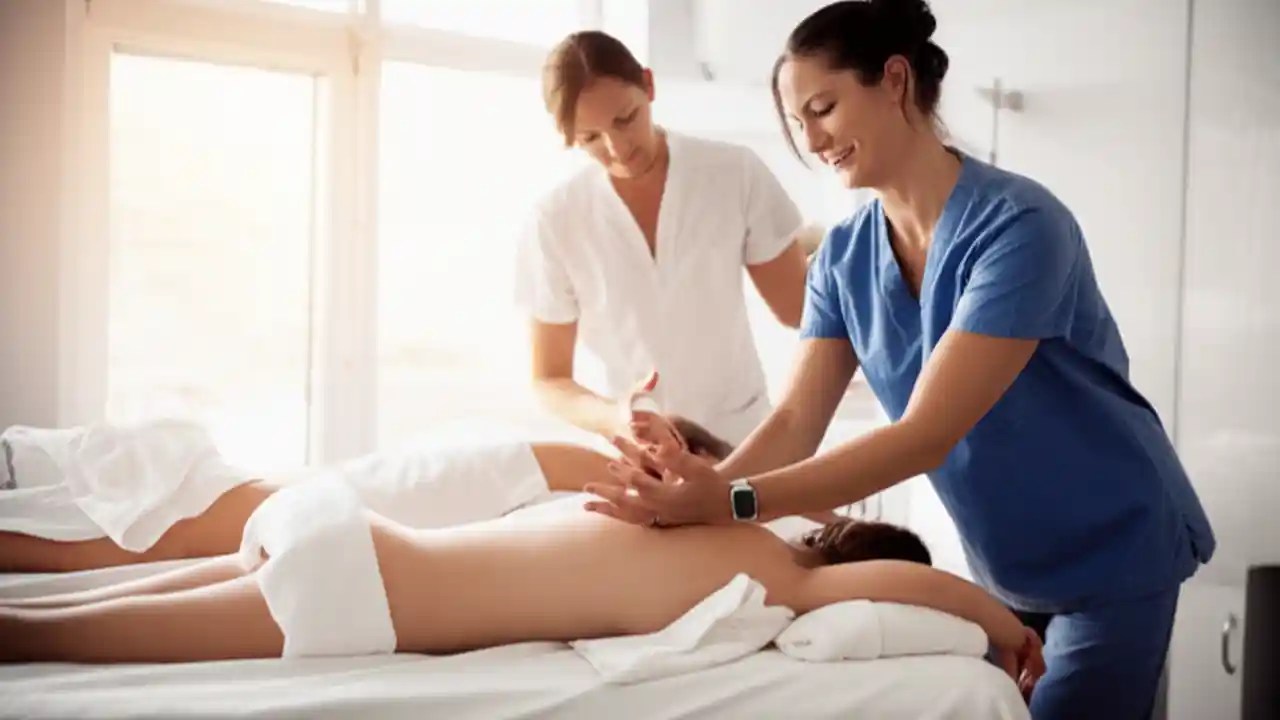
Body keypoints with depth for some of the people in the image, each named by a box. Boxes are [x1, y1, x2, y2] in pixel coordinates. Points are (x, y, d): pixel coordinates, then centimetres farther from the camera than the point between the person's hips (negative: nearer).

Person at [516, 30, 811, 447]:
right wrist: (614, 418, -23)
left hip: (740, 439, 0)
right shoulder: (554, 222, -9)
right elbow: (549, 382, -4)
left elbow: (800, 311, 1)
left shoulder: (736, 175, -7)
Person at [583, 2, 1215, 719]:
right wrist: (694, 496, -30)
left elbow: (924, 437, -32)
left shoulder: (1018, 226, -27)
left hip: (1110, 554, -6)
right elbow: (796, 422, -10)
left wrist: (733, 501, -39)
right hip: (1002, 561, 6)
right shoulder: (845, 255, -5)